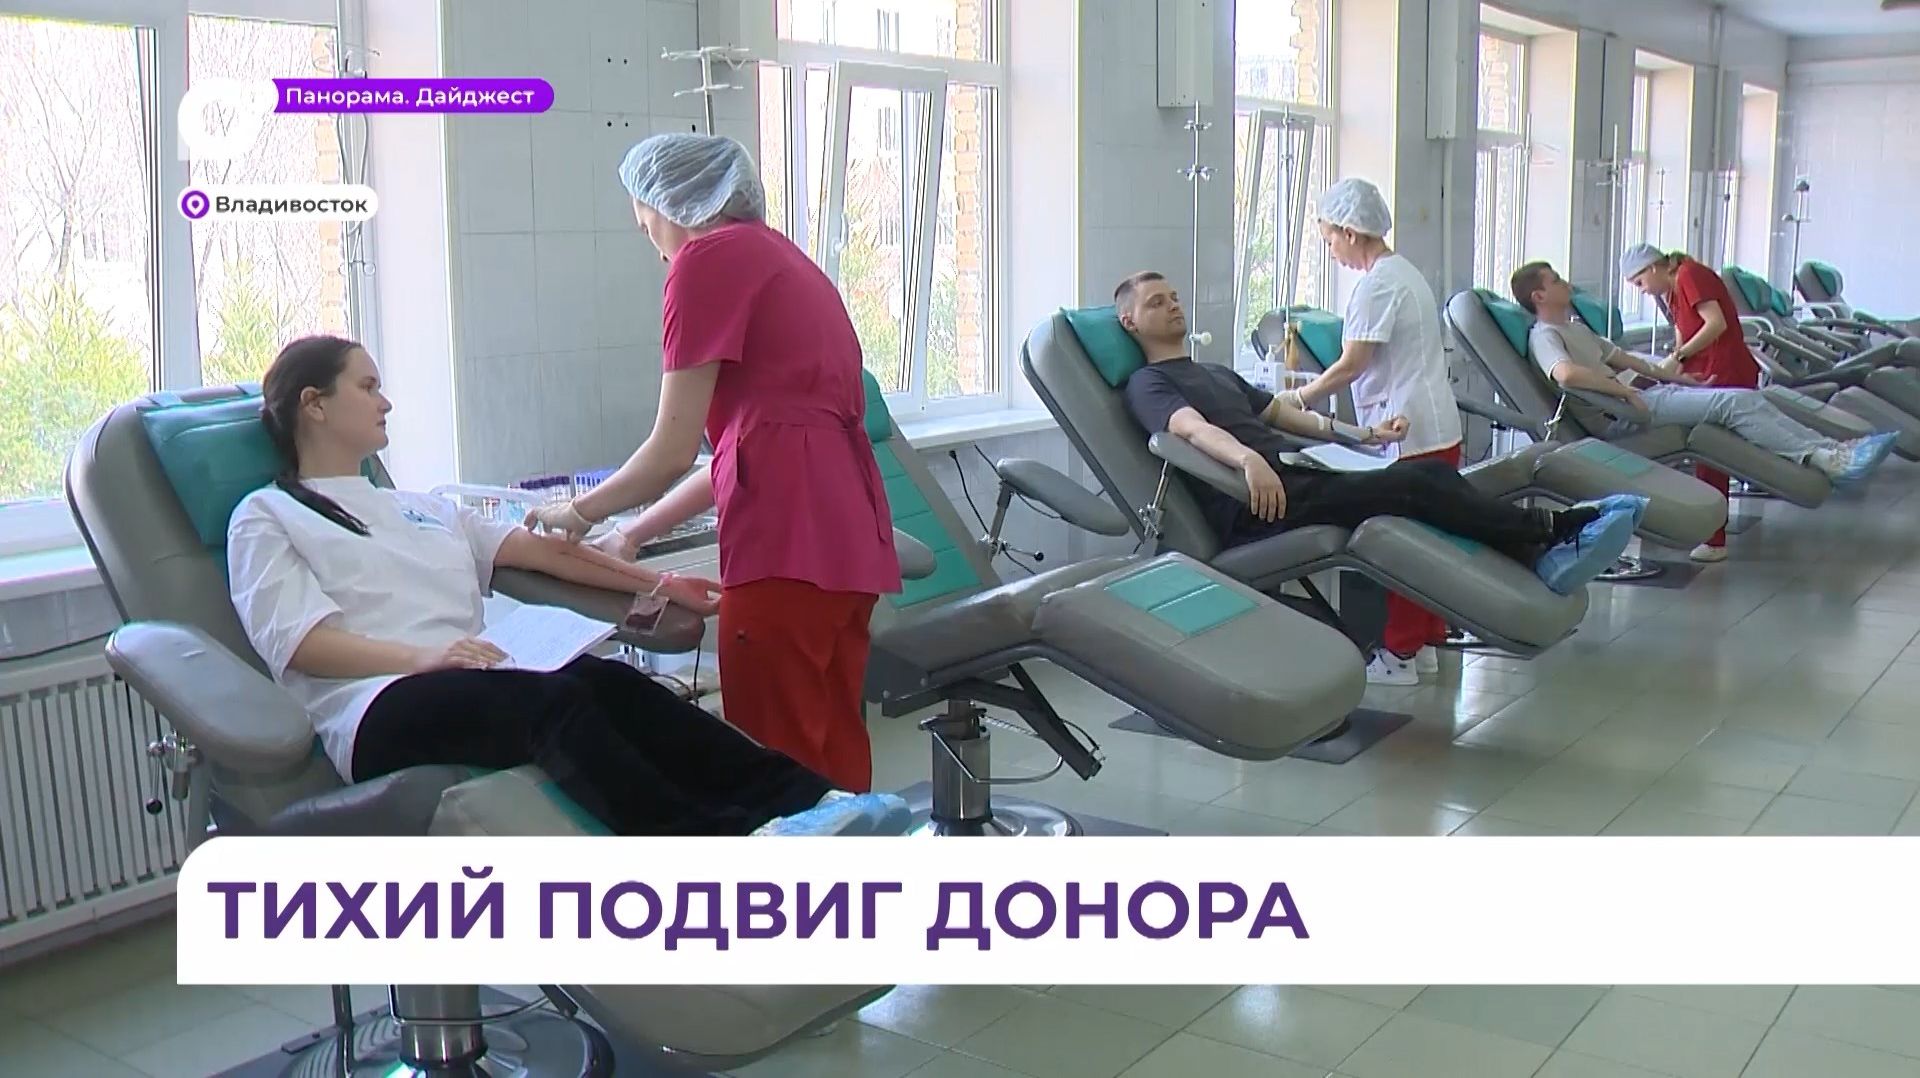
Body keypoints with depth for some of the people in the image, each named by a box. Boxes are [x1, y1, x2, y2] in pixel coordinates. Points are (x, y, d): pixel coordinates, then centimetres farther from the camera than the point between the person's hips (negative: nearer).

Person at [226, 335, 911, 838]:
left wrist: (657, 582, 12)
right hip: (380, 711, -5)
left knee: (610, 683, -29)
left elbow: (542, 549, 25)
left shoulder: (420, 510, 36)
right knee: (554, 698, -36)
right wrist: (421, 657, -18)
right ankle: (723, 843, -58)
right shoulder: (267, 517, 18)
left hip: (476, 686, 5)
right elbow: (298, 640, 0)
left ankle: (801, 801, -49)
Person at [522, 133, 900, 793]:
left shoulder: (707, 258, -3)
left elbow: (674, 449, -5)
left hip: (786, 539, -9)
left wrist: (580, 511, 12)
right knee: (833, 752, 13)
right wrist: (635, 533, 25)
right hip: (850, 532, 9)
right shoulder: (777, 254, 23)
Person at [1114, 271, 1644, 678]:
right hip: (1255, 507, -9)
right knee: (1412, 485, -23)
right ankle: (1556, 527, -21)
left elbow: (1281, 412, 33)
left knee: (1435, 474, -13)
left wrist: (1365, 433, 23)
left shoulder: (1217, 373, 33)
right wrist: (1249, 460, -37)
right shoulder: (1147, 384, 4)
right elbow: (1192, 428, -17)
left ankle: (1540, 559, -25)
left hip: (1300, 476, 9)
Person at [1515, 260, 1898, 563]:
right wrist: (1626, 390, -21)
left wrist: (1670, 375, 21)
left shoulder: (1576, 327, 25)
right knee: (1734, 402, -20)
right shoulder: (1545, 336, -8)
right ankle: (1824, 460, -21)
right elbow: (1567, 374, -27)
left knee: (1749, 398, -4)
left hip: (1647, 392, 10)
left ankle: (1831, 448, -9)